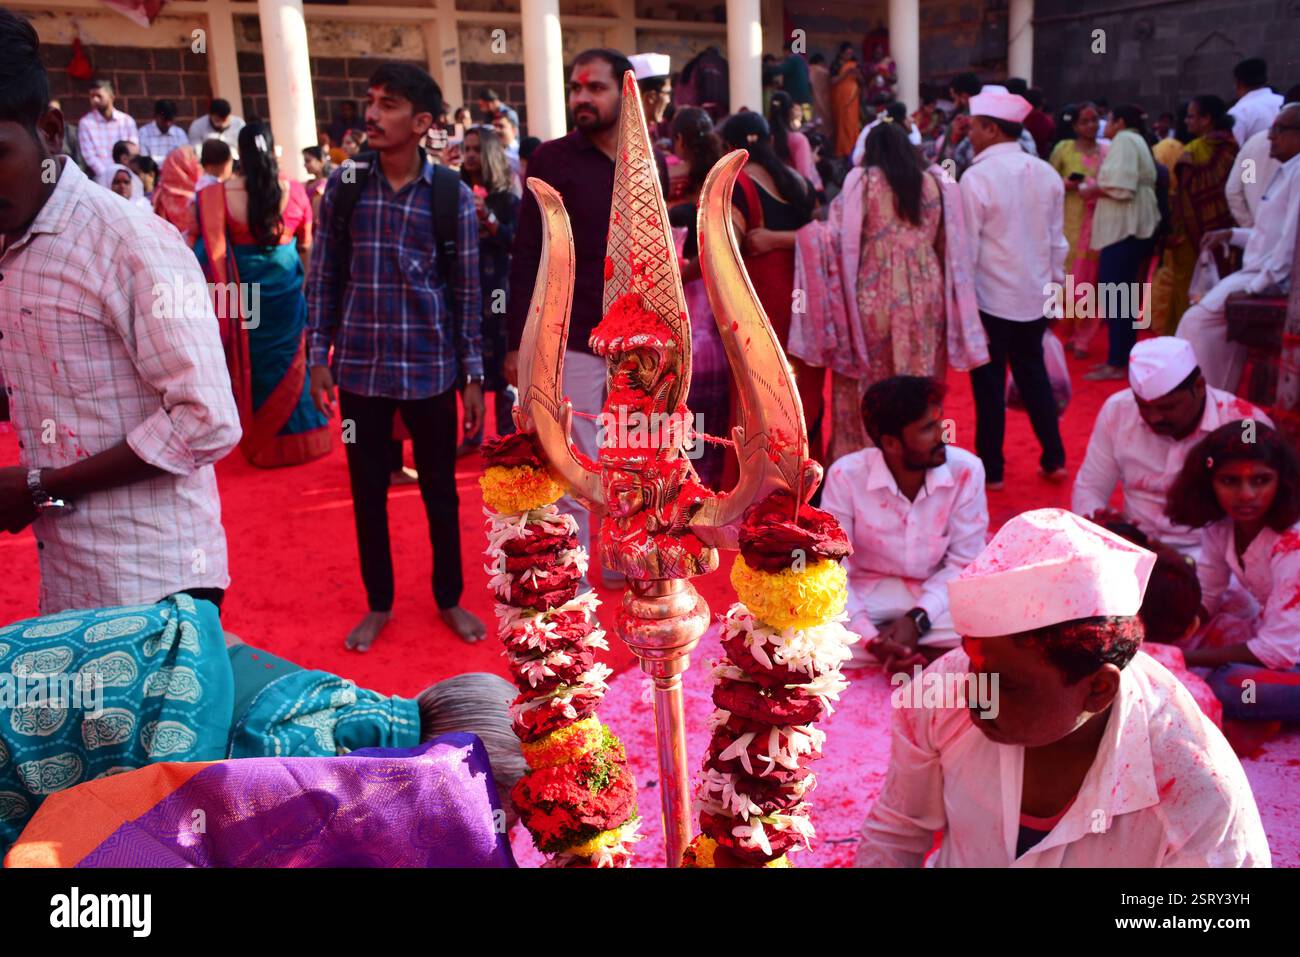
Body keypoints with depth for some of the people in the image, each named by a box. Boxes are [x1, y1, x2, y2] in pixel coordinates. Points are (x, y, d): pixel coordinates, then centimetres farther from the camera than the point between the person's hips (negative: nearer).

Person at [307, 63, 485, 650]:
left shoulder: (452, 194, -4)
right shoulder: (343, 186, 0)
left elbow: (467, 291, -1)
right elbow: (323, 278, 5)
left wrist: (473, 376, -1)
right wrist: (319, 357, 0)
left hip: (430, 369, -1)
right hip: (359, 367, 2)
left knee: (440, 488, 11)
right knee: (368, 490, 11)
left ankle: (450, 599, 29)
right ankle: (378, 604, 28)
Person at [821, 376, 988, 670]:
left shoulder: (966, 470, -17)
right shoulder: (846, 475, -19)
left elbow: (964, 564, -10)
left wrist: (917, 620, -25)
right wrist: (868, 636, -29)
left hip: (937, 593, 0)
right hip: (865, 593, 0)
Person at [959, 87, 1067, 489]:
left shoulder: (977, 177, -15)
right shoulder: (1047, 174, 3)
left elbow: (967, 245, -14)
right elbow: (1057, 240, 9)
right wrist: (1053, 280, 19)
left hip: (990, 297, -6)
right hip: (1035, 296, 6)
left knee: (989, 383, 4)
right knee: (1034, 374, 17)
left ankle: (991, 470, 12)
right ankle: (1054, 459, 22)